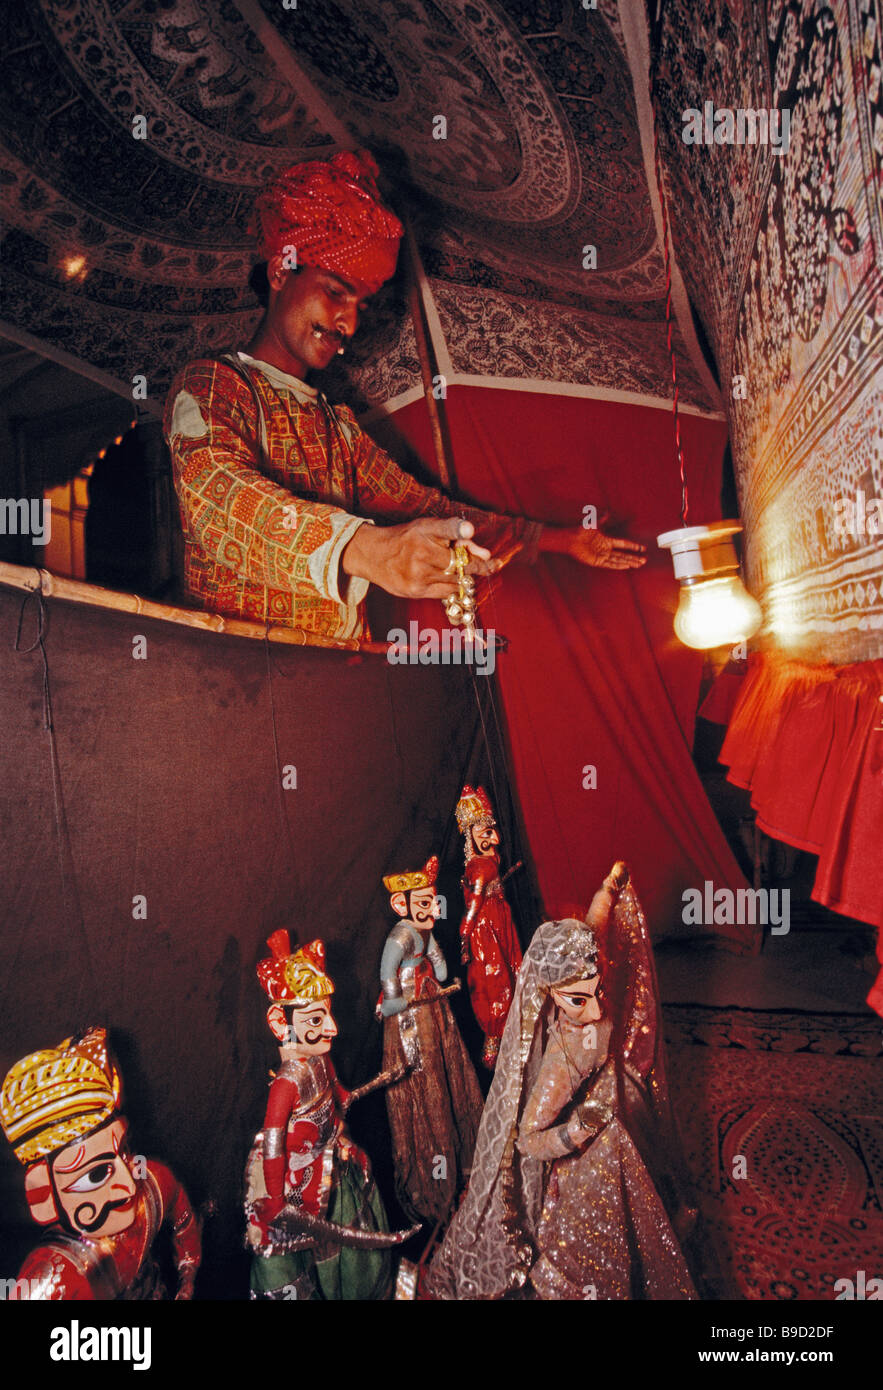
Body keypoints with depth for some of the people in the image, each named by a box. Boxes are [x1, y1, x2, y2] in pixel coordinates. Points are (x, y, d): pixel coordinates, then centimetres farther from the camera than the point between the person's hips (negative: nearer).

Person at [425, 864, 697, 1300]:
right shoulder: (561, 1059, -39)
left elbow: (594, 929, -6)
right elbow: (529, 1140, -27)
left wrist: (612, 886, 3)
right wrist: (579, 1129, -39)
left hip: (612, 1146, 7)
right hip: (587, 1168, -7)